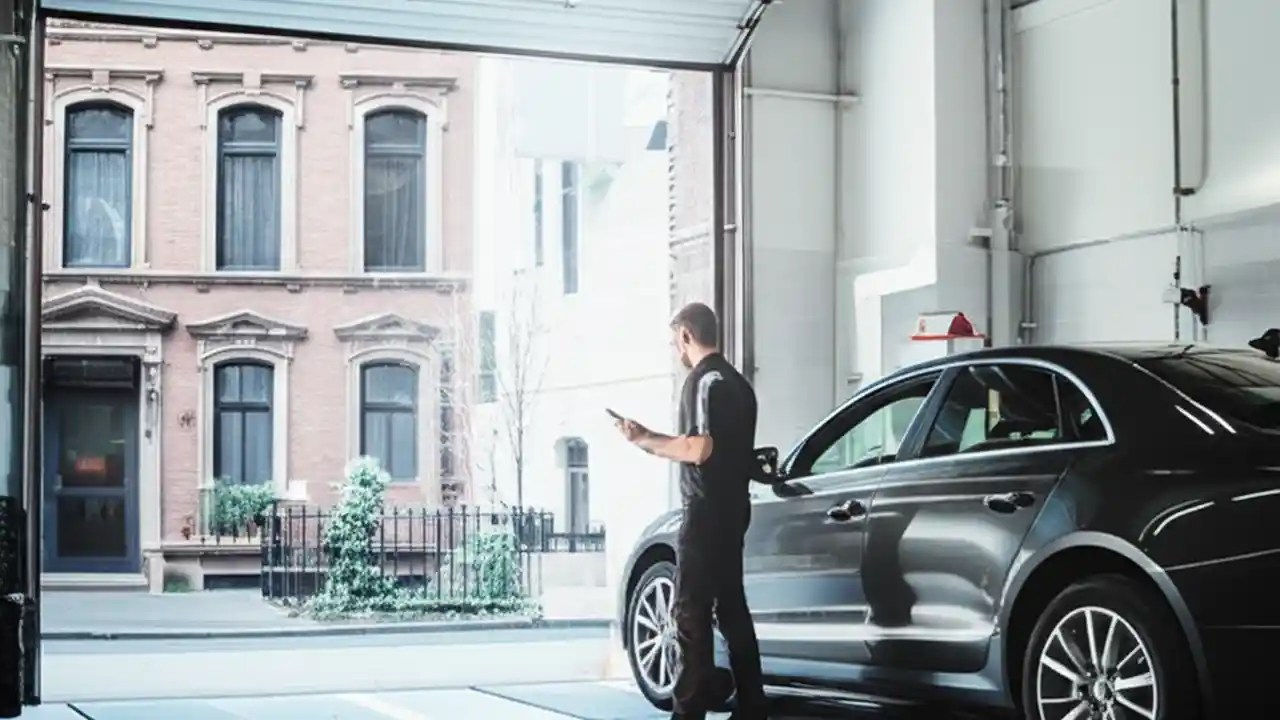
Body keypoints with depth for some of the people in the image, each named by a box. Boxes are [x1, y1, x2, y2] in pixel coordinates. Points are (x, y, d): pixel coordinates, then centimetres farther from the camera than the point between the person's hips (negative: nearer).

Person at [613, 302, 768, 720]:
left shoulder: (705, 380, -12)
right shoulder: (736, 381, 17)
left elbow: (699, 449, -22)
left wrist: (644, 439, -10)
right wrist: (655, 440, 22)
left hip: (706, 512, -9)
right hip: (733, 509, 9)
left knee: (692, 612, -8)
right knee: (731, 608, 12)